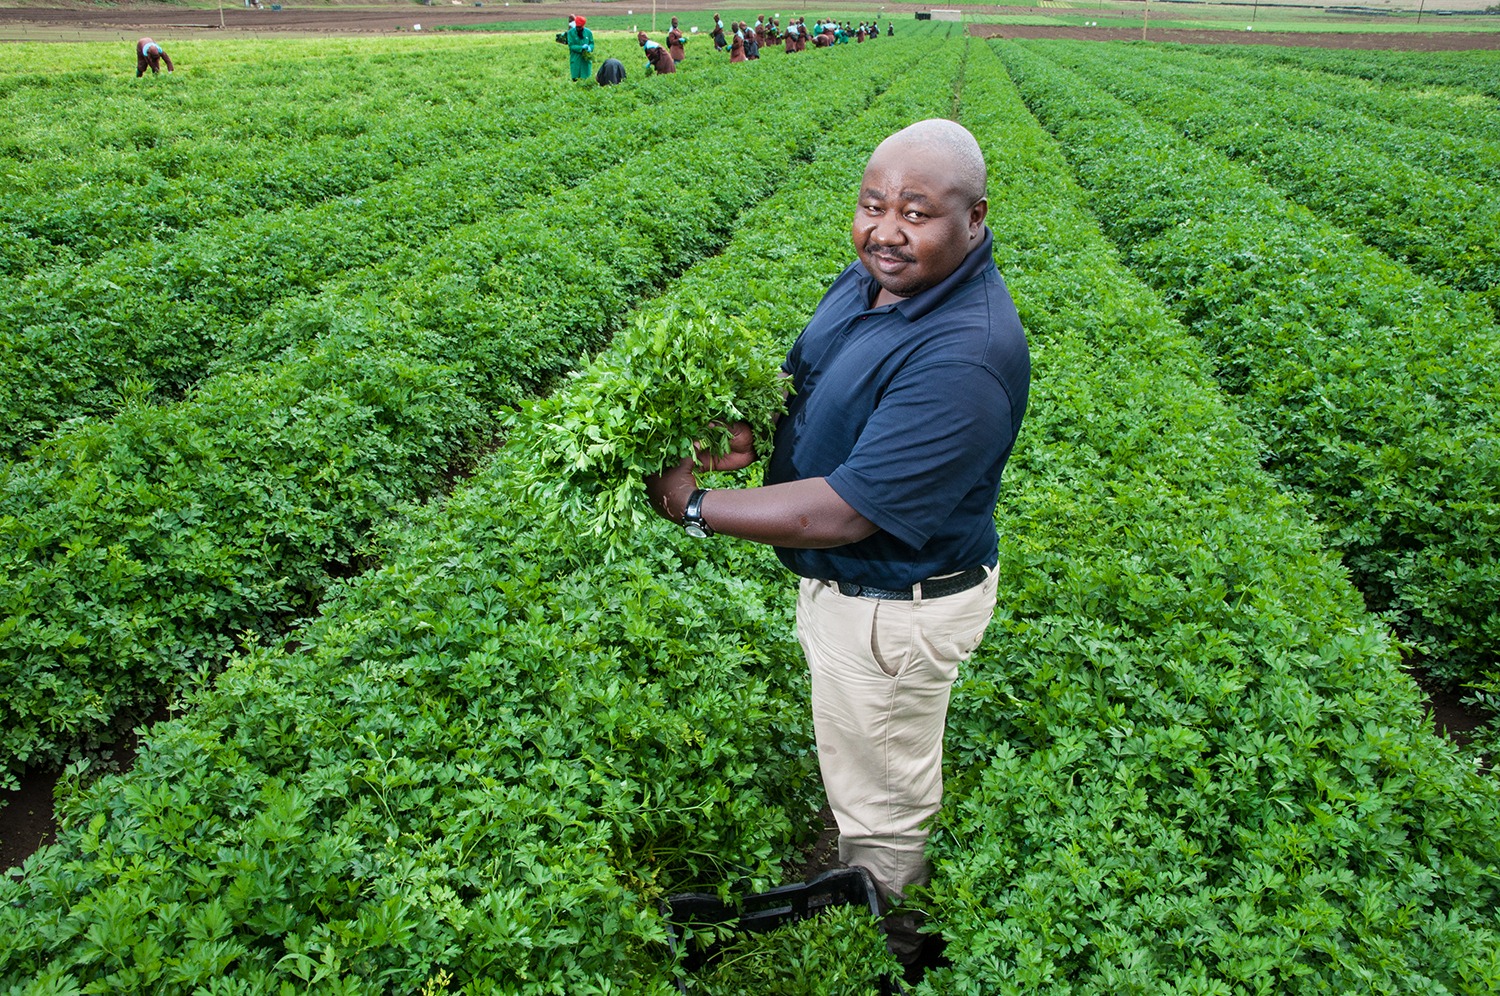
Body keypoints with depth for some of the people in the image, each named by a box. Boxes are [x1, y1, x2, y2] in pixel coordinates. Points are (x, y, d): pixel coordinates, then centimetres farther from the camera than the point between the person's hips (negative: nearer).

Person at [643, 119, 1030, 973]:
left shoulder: (964, 357, -36)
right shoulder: (875, 274, -6)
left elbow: (842, 513, -35)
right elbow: (812, 373, 11)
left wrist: (693, 506, -25)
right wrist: (755, 426, -12)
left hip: (895, 608, -9)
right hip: (844, 581, 9)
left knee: (880, 797, 15)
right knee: (885, 763, 32)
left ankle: (885, 949, 43)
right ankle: (876, 888, 58)